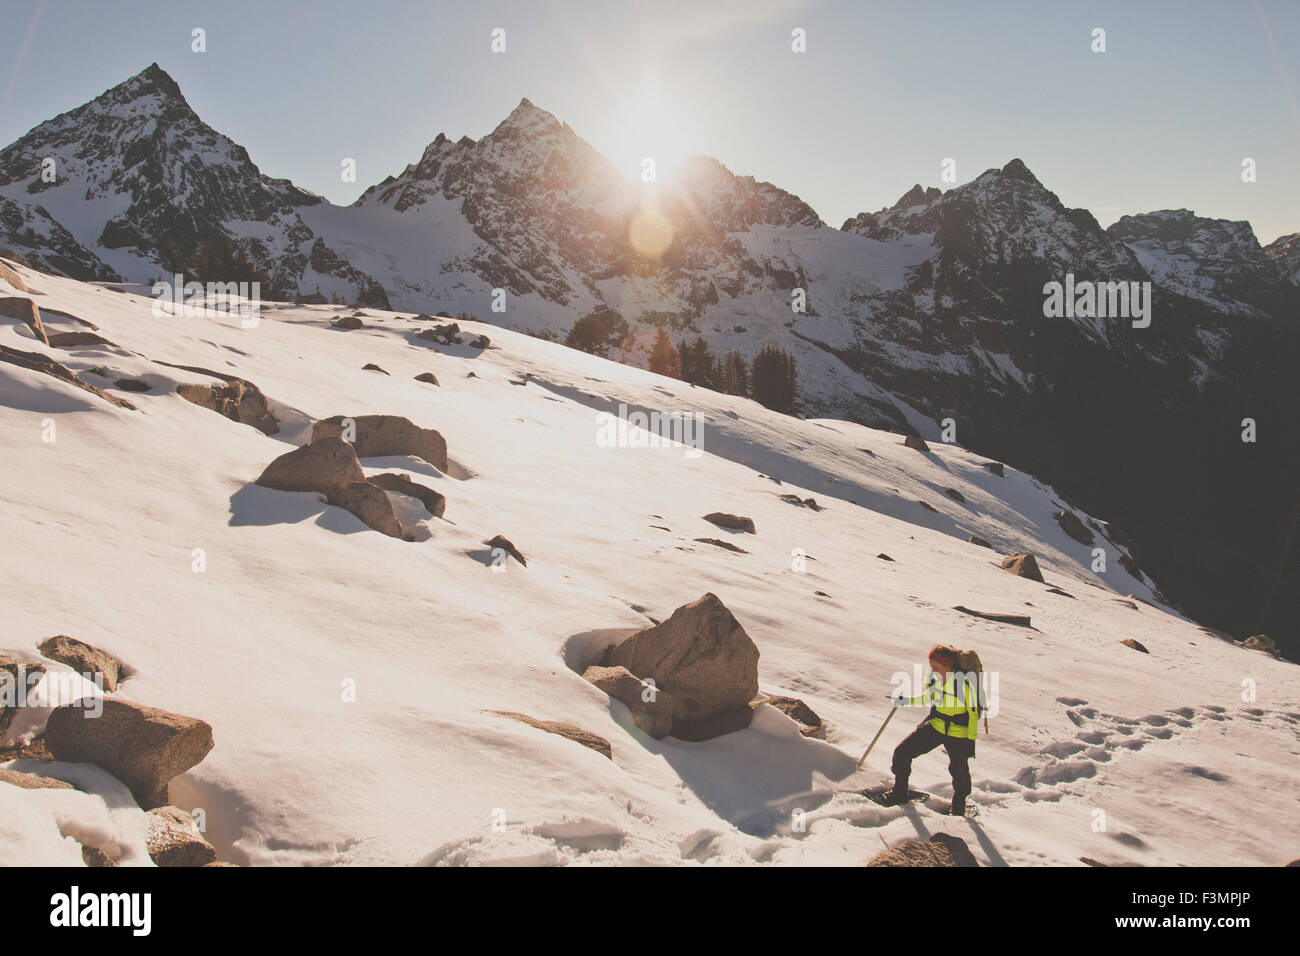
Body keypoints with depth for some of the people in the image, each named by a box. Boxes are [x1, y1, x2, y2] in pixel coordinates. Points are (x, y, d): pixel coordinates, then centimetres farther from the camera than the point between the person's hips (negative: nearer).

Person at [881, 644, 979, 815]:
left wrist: (971, 740, -14)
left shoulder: (966, 679, -25)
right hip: (935, 725, 5)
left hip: (959, 733, -5)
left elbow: (974, 711, -15)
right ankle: (899, 794, 20)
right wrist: (906, 701, 0)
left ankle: (958, 804, 45)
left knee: (959, 772, 13)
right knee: (901, 753, -2)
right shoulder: (934, 676, -9)